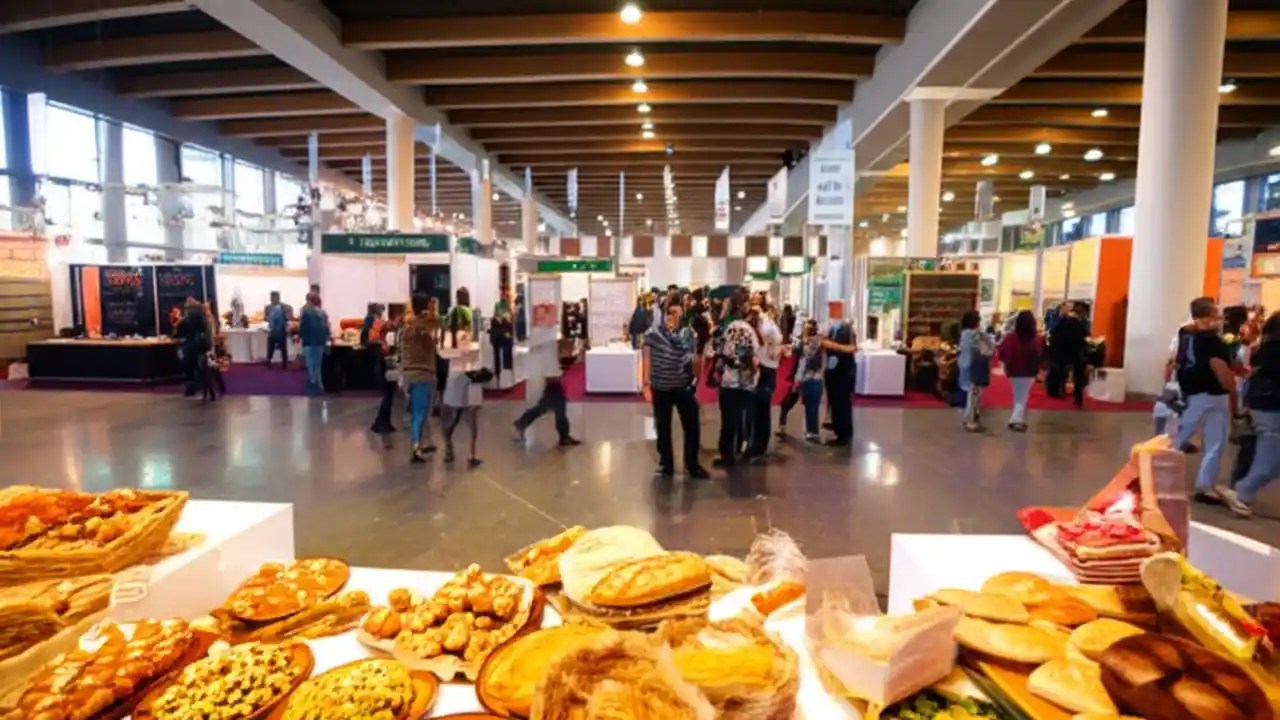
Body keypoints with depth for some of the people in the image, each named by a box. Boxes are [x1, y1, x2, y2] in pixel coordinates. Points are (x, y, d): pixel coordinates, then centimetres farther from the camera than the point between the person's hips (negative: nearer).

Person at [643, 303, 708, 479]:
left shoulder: (688, 333, 6)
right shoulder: (653, 333, -1)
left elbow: (694, 358, 11)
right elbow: (647, 358, -1)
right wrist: (646, 382, -6)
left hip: (684, 386, 1)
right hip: (661, 387, -1)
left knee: (692, 426, 3)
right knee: (663, 428, 8)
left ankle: (692, 463, 17)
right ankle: (666, 464, 21)